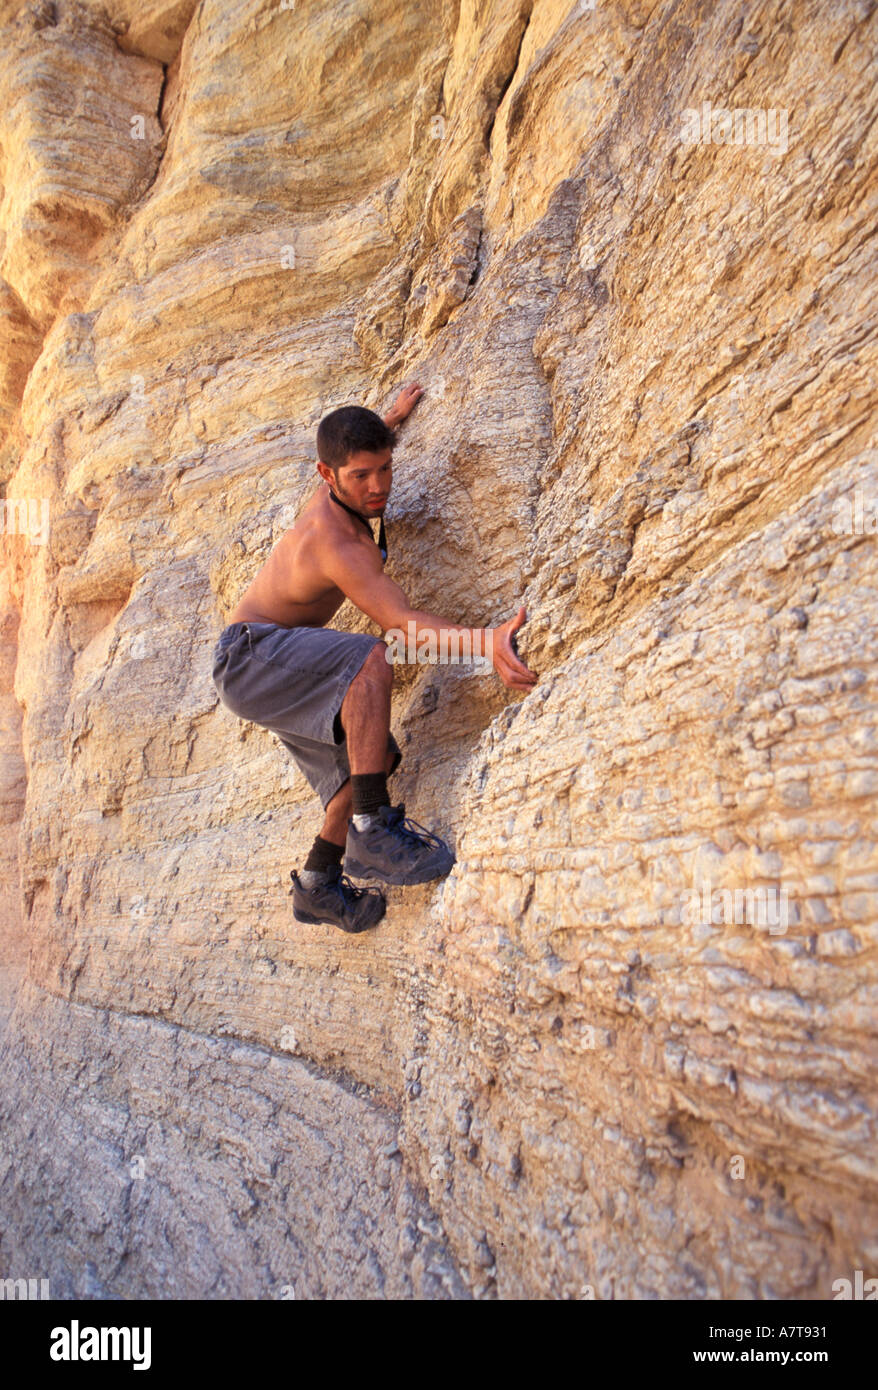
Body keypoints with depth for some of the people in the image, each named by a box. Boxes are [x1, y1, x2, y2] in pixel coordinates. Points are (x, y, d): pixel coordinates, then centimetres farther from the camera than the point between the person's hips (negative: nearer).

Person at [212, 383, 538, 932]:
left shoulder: (333, 500, 3)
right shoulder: (340, 545, -26)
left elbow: (361, 451, 31)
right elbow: (400, 619, -39)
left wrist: (393, 418, 39)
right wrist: (486, 640, -52)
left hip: (274, 671, 10)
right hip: (250, 654, -10)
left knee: (371, 758, 5)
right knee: (372, 660, -37)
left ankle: (317, 885, 15)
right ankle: (372, 830, -36)